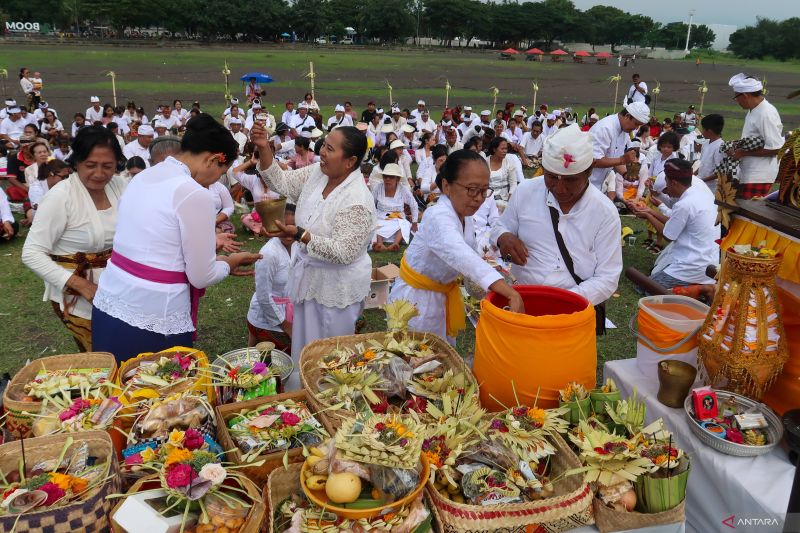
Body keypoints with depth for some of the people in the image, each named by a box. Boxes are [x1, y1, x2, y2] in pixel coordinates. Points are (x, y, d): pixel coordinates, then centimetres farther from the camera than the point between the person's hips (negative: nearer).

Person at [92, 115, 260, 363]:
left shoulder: (143, 176, 6)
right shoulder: (195, 195, -18)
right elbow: (201, 277, -12)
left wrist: (206, 243, 22)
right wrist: (229, 262, 7)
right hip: (152, 321, -8)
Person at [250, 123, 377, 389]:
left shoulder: (357, 201, -27)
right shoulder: (317, 173, -4)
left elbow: (343, 252, -29)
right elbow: (281, 182, 2)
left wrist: (299, 235, -33)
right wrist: (264, 148, -12)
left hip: (337, 287, -8)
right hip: (310, 276, 8)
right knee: (303, 345, 24)